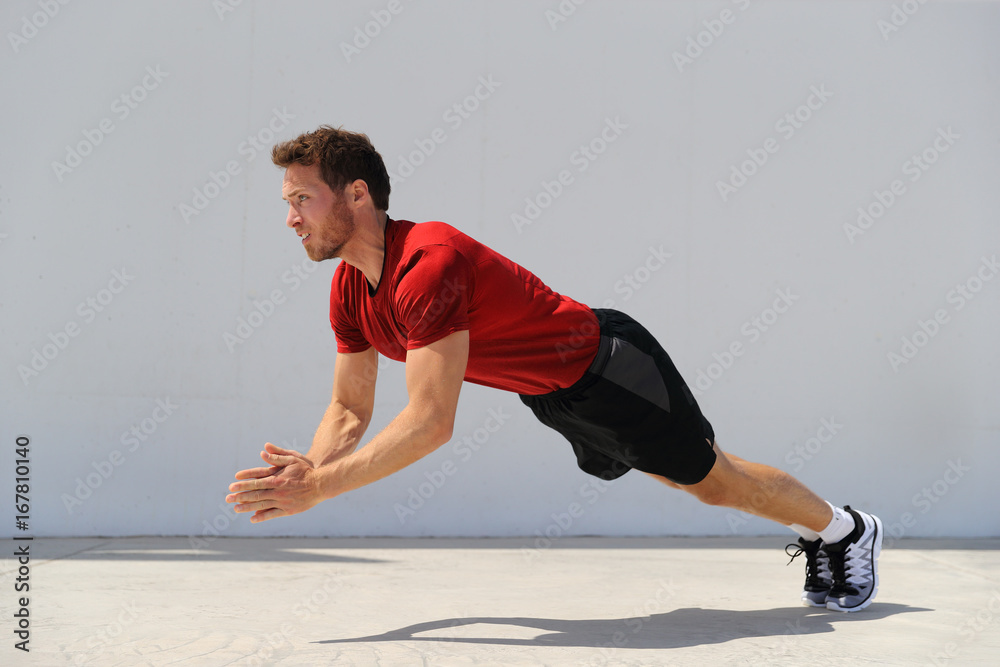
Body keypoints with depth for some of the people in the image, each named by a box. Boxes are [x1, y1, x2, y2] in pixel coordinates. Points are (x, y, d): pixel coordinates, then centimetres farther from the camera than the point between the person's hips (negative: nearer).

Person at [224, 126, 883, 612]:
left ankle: (849, 528, 34)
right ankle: (817, 539, 46)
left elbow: (430, 422, -41)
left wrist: (318, 488, -41)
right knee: (680, 473, 24)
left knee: (713, 478, 7)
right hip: (553, 396, 8)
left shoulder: (427, 263, -36)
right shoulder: (349, 292, -8)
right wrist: (308, 469, -19)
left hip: (609, 368, -8)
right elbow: (350, 408, 1)